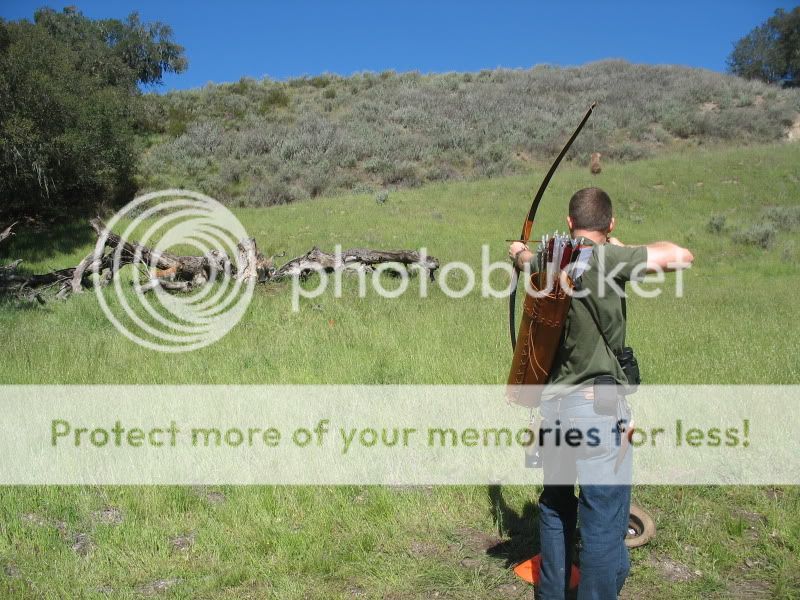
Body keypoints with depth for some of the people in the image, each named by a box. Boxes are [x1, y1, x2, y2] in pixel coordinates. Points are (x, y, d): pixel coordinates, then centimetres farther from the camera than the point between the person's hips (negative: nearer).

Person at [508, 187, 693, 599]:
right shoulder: (606, 258, -13)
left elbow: (527, 259, 29)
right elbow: (681, 257, -15)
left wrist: (520, 252, 54)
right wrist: (625, 248, 4)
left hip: (552, 403, 7)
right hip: (596, 406, -7)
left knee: (555, 506, 23)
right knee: (604, 522, 3)